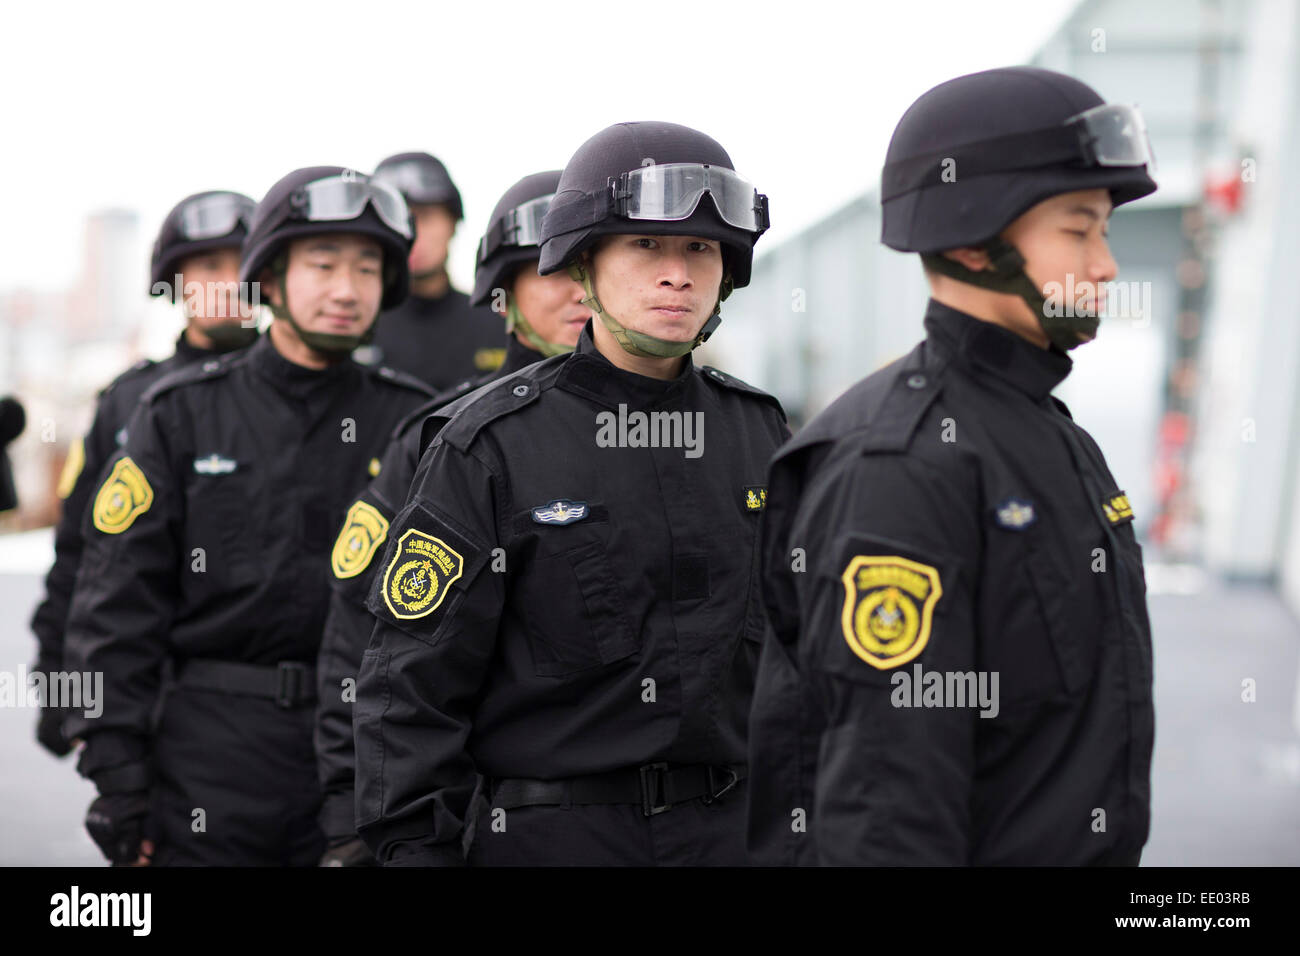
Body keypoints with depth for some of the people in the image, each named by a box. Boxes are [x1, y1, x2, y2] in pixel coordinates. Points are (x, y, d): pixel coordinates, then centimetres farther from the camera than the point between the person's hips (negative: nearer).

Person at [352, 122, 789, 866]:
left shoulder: (762, 435, 6)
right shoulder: (490, 444, -8)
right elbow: (413, 681, -8)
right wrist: (416, 847, -12)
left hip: (736, 828, 4)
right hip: (552, 832, -4)